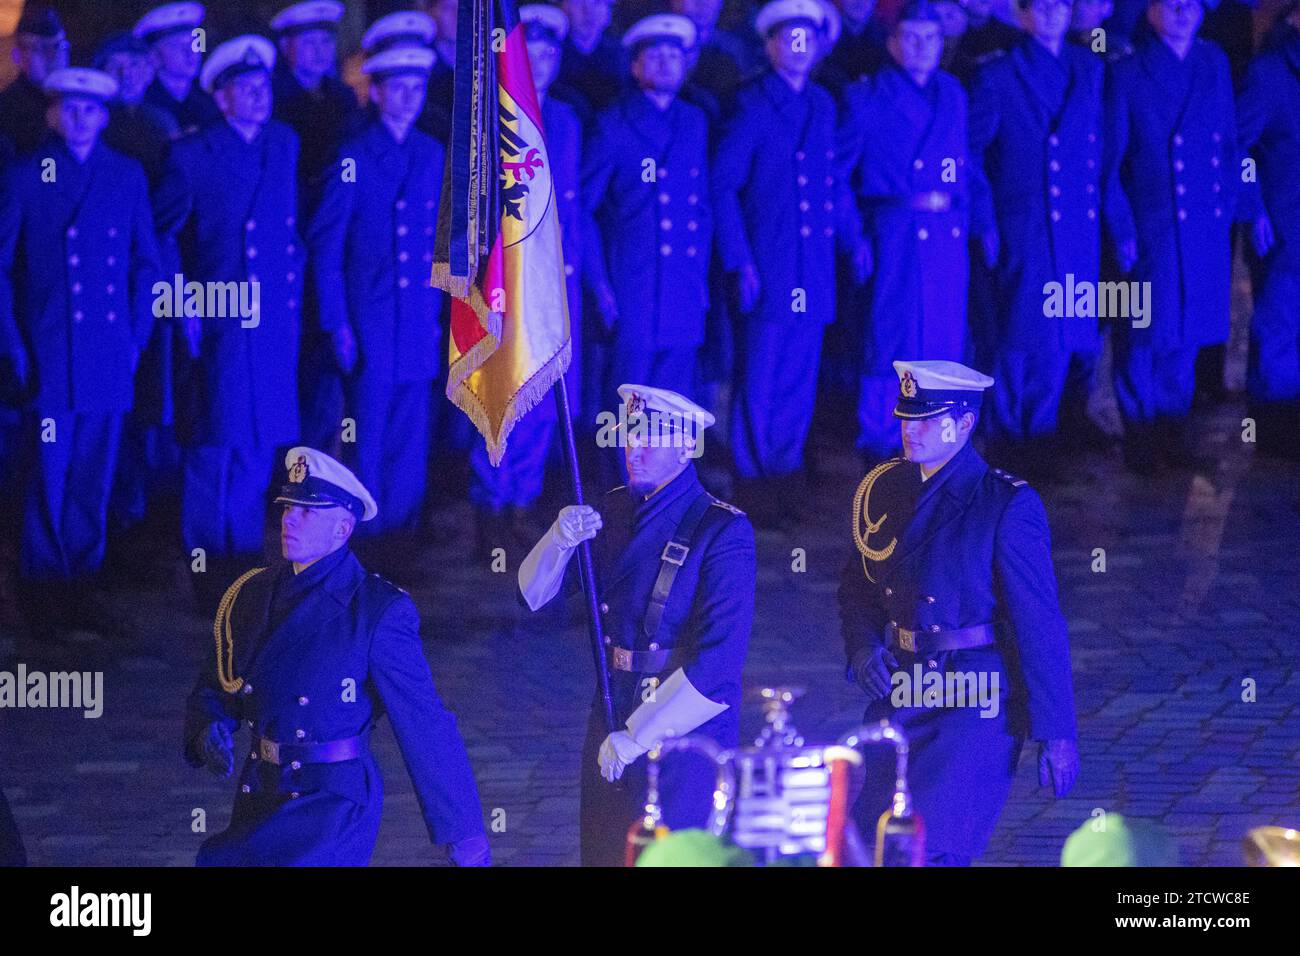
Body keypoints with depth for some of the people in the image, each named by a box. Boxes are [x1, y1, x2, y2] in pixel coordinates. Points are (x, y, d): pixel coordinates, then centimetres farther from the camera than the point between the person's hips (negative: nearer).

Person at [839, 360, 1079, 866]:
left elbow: (1039, 623, -11)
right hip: (900, 699, 6)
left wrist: (1055, 732, -13)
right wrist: (863, 647, -2)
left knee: (933, 848, -14)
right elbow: (857, 585, 20)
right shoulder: (884, 489, 7)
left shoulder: (1008, 505, -10)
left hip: (977, 705, -6)